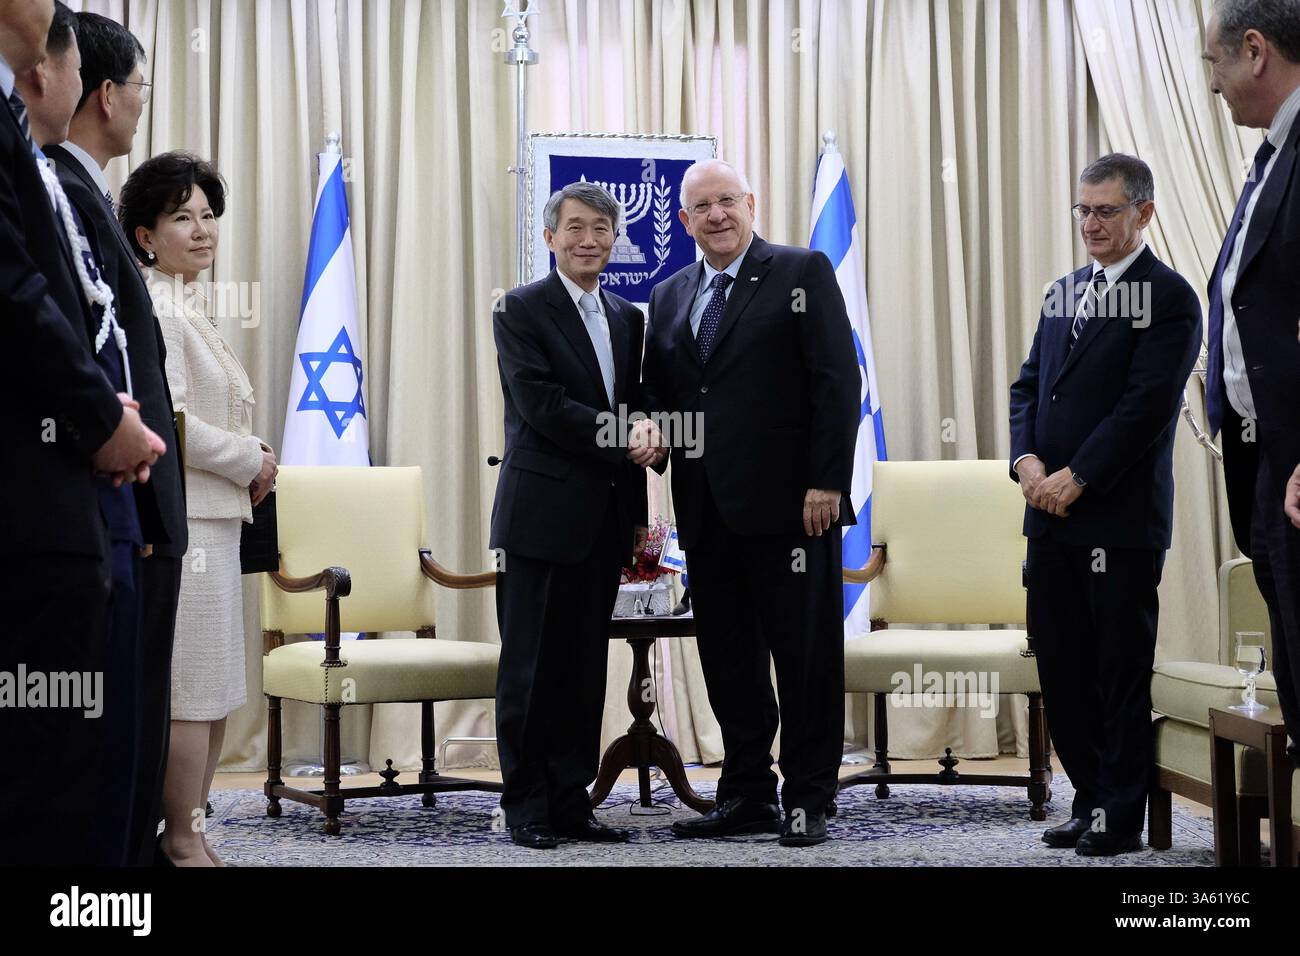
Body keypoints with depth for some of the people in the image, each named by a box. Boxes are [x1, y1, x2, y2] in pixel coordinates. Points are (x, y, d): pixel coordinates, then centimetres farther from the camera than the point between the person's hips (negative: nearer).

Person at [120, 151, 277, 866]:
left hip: (211, 514, 10)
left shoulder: (187, 305, 20)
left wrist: (248, 458, 10)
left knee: (214, 689, 11)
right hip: (181, 518, -10)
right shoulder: (153, 307, -12)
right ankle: (183, 844, 0)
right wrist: (250, 460, -9)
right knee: (188, 687, -7)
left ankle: (188, 830, 17)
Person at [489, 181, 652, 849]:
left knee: (585, 669, 8)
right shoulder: (522, 310, -3)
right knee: (531, 668, -1)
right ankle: (526, 806, 7)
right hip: (541, 513, -6)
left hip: (603, 522, 6)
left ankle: (570, 802, 14)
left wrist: (637, 516, 14)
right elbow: (541, 404, -15)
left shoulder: (628, 318, 16)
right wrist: (621, 439, -11)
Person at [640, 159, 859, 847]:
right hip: (707, 507, 6)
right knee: (726, 656, 10)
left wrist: (827, 482, -14)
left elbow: (836, 381, -7)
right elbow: (656, 389, 22)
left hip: (788, 502, -6)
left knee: (805, 654, 1)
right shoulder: (669, 297, 16)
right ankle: (746, 795, 19)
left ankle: (807, 800, 9)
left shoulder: (802, 272, -1)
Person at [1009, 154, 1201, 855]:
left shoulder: (1168, 297, -7)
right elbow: (1030, 385, 15)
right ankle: (1090, 799, 21)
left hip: (1120, 517, -7)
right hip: (1051, 513, 7)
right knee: (1060, 667, 10)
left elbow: (1147, 404, -14)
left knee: (1121, 672, 0)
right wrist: (1027, 460, -3)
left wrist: (1076, 478, -16)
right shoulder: (1063, 292, 16)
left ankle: (1120, 818, 8)